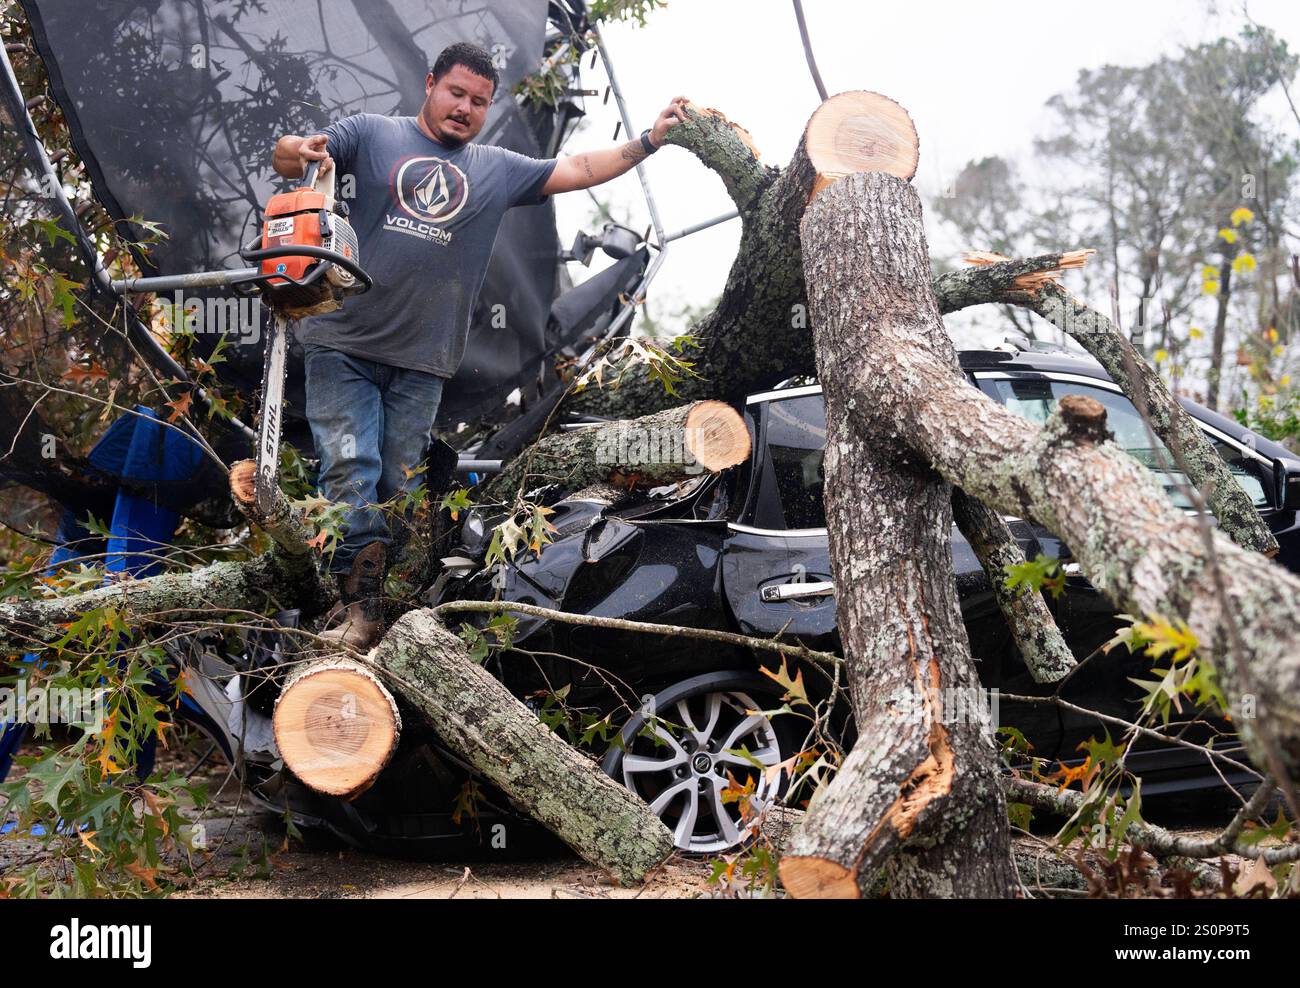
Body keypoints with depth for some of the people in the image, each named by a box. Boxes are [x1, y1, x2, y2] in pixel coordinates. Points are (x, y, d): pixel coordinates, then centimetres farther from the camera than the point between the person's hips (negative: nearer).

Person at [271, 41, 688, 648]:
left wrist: (651, 139, 11)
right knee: (350, 474, -11)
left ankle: (389, 606, 9)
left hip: (421, 364, 3)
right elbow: (286, 158, -1)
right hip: (344, 346, -3)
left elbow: (580, 170, 17)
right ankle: (360, 606, -12)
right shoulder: (373, 135, 6)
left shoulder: (498, 170, 16)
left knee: (399, 489, 4)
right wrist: (301, 151, -24)